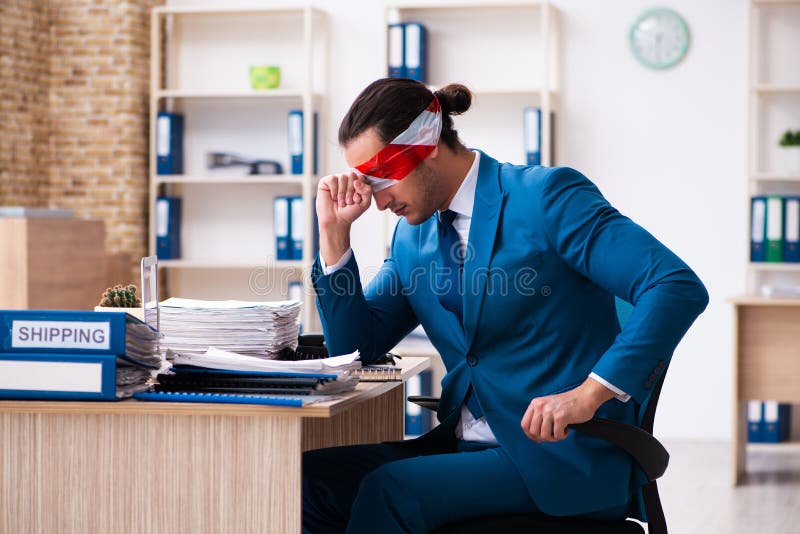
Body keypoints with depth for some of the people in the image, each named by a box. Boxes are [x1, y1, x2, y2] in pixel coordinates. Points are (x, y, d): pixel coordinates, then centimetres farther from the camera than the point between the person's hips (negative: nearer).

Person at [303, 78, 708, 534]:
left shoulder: (546, 196, -11)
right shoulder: (413, 237, 12)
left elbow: (679, 288, -18)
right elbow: (355, 348, 15)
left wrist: (590, 393, -28)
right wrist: (335, 233, 3)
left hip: (566, 456, -7)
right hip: (467, 444, 7)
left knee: (392, 488, -27)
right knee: (311, 475, -15)